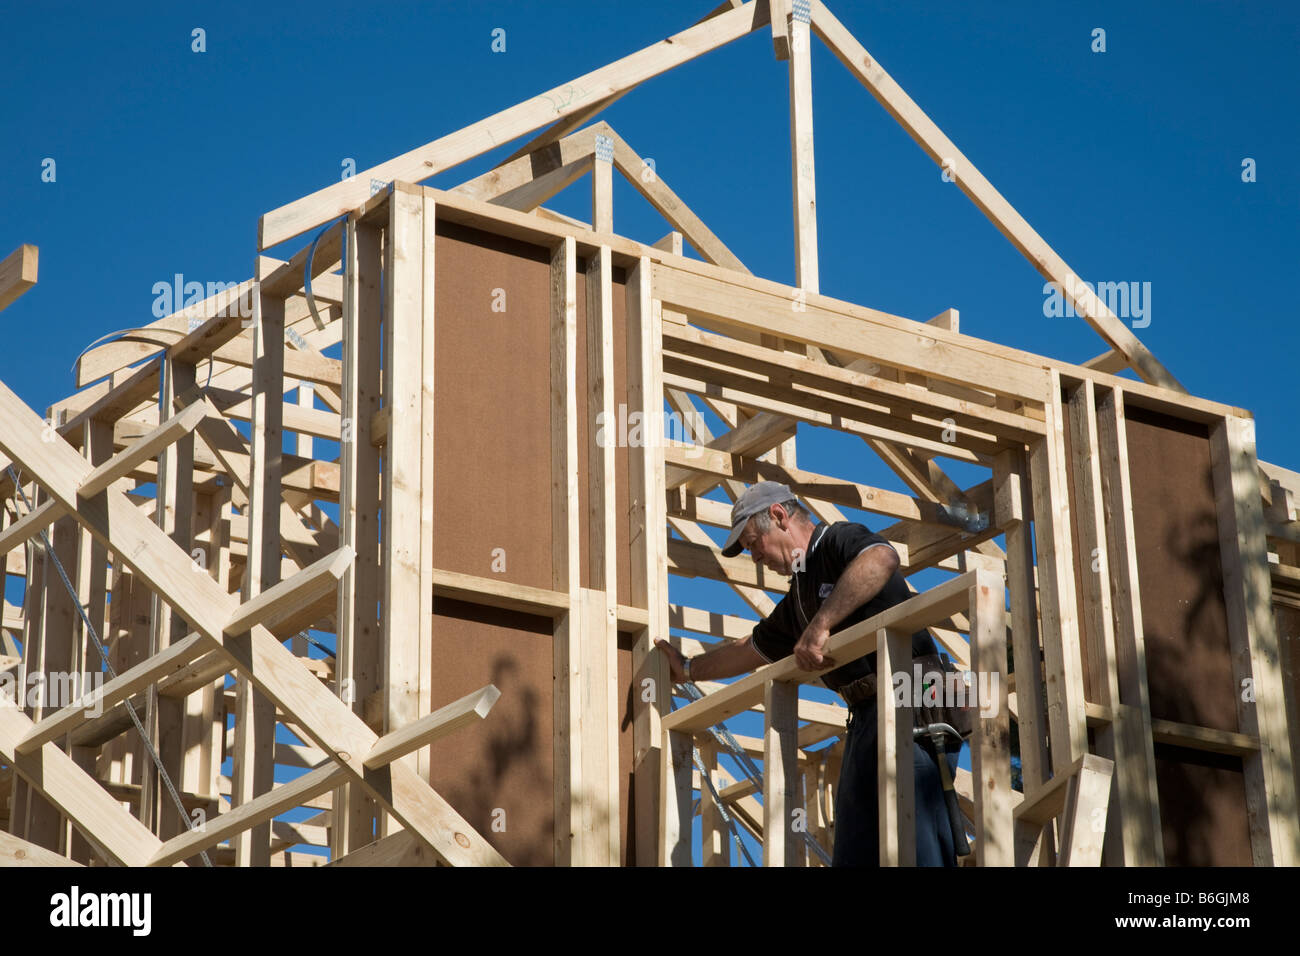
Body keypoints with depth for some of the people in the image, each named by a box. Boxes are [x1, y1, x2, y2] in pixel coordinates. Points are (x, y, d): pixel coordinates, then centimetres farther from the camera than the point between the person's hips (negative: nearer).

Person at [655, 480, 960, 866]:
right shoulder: (798, 600, 27)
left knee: (917, 849, -19)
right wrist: (689, 669, 53)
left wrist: (821, 623, -29)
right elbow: (751, 649, 43)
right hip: (867, 717, 10)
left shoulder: (838, 540, -2)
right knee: (854, 853, 4)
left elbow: (882, 558, -26)